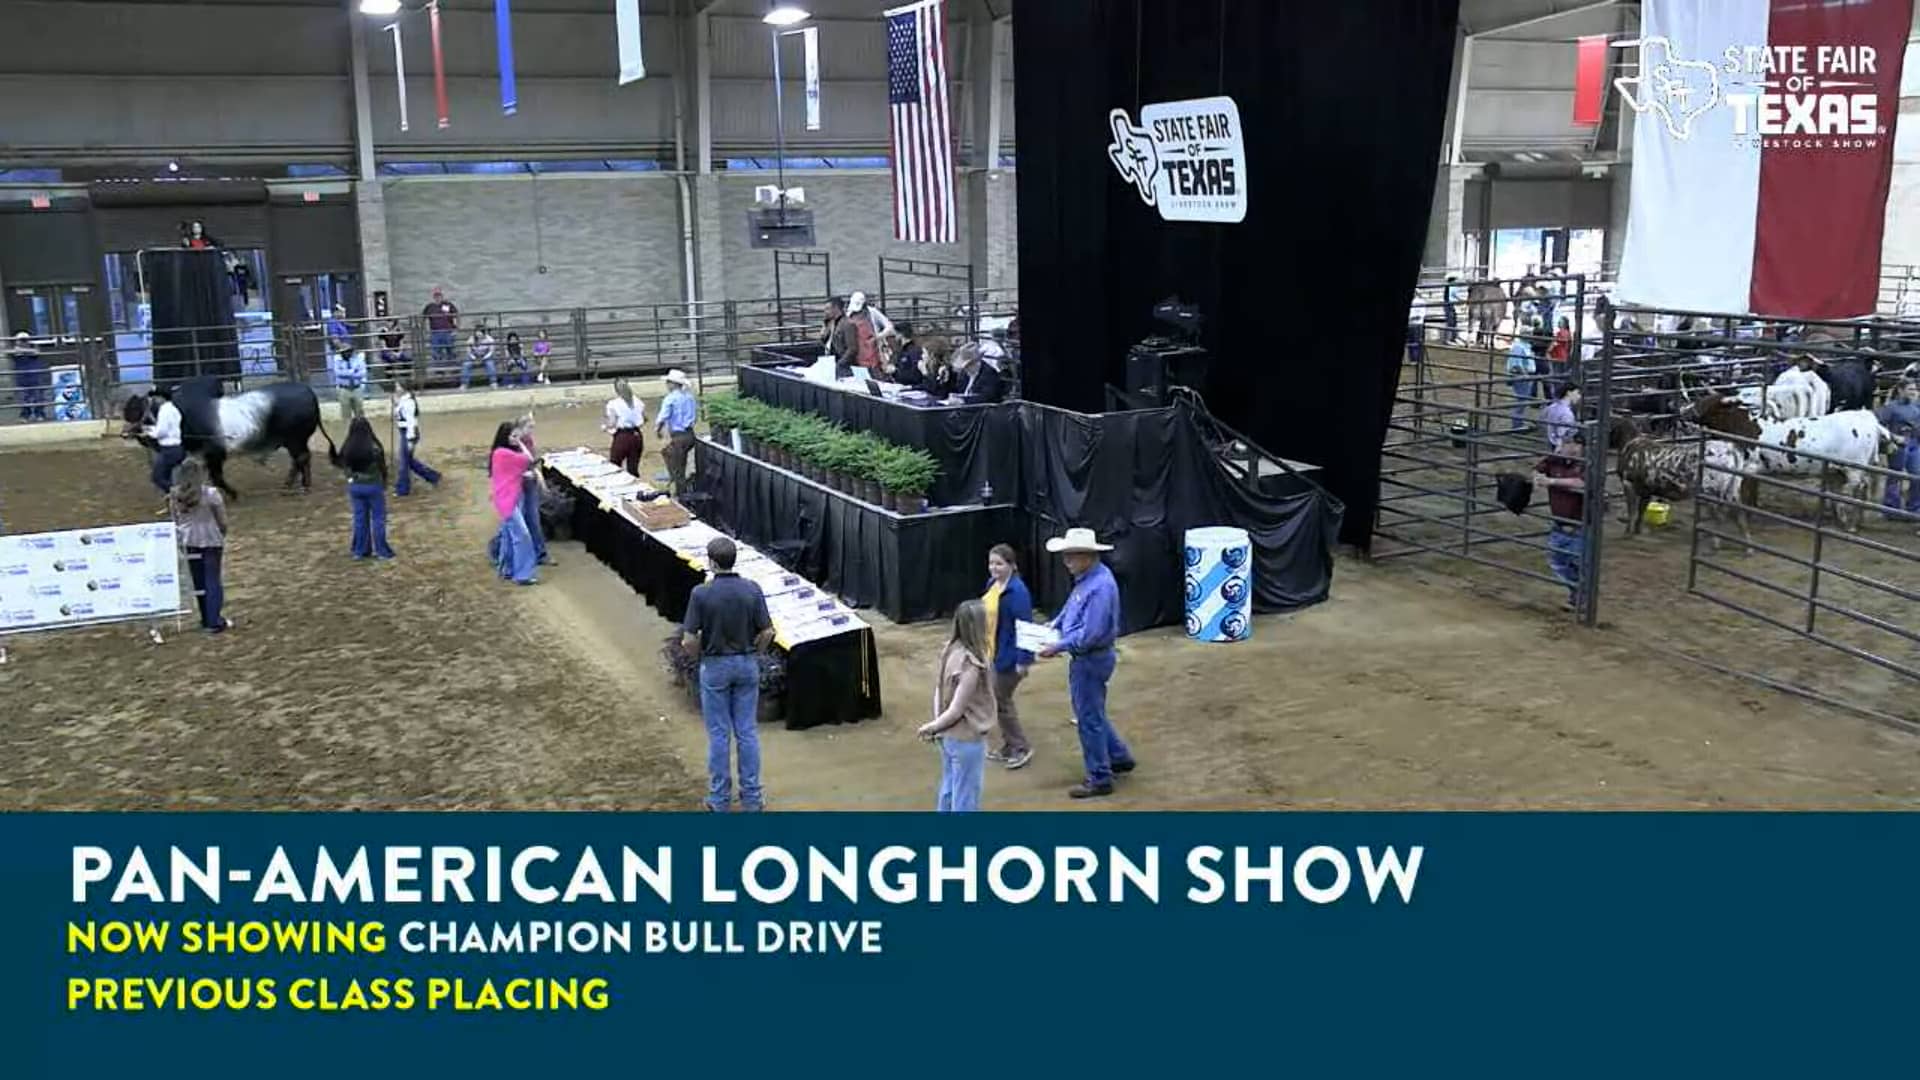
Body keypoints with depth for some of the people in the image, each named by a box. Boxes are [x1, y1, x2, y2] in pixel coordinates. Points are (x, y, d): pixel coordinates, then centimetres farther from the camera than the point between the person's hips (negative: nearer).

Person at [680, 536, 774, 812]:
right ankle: (751, 796, 14)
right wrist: (752, 654, 11)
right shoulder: (752, 590, -8)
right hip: (747, 665, 3)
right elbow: (767, 632, -6)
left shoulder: (701, 593, -17)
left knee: (719, 734, 7)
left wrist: (700, 658, 5)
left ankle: (720, 798, 14)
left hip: (715, 667, -3)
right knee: (747, 731, 10)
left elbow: (689, 639, -15)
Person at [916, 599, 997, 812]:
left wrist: (936, 727, 4)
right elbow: (956, 711, -23)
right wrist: (932, 727, -8)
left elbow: (938, 691, 5)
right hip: (966, 740, -8)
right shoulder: (971, 666, -28)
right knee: (966, 797, 7)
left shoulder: (949, 650, -2)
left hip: (949, 736, 8)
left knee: (949, 790, 23)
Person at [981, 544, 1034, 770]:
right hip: (993, 652, 9)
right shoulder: (993, 584, 4)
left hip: (1008, 655, -9)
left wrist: (1023, 660, -23)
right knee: (999, 700, 17)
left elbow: (1025, 627, -23)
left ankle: (1022, 748, 14)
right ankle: (1008, 747, 29)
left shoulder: (1017, 591, -23)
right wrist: (982, 646, 19)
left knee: (1000, 701, 0)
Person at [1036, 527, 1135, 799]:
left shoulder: (1100, 586, -28)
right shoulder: (1087, 577, 4)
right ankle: (1118, 757, 39)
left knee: (1089, 718, 3)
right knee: (1093, 713, 24)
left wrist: (1058, 647, -24)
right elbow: (1071, 609, 18)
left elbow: (1089, 634, -30)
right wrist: (1054, 627, 4)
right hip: (1086, 657, 10)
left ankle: (1100, 779, 15)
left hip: (1091, 659, -10)